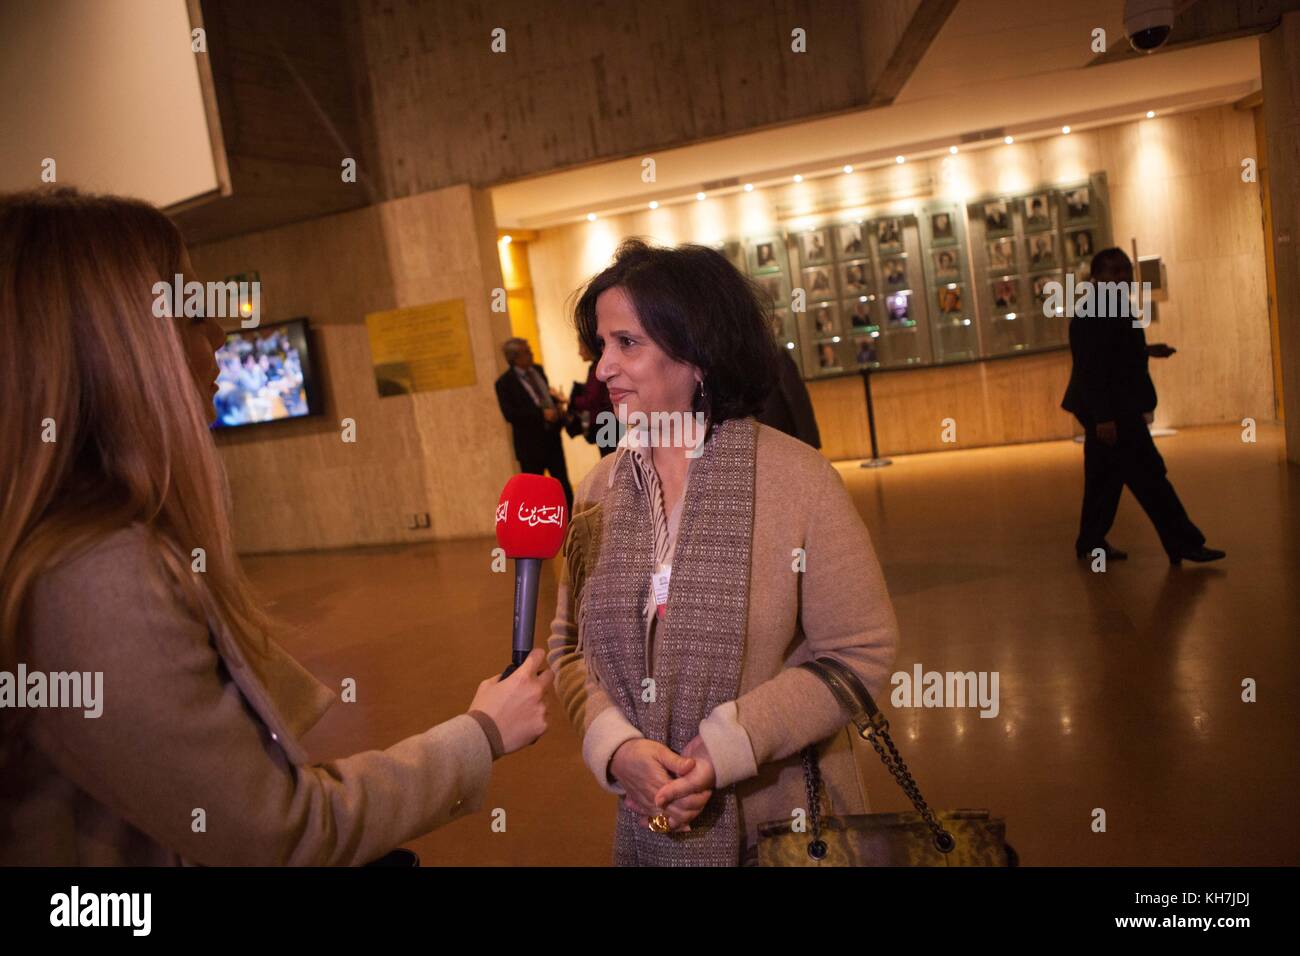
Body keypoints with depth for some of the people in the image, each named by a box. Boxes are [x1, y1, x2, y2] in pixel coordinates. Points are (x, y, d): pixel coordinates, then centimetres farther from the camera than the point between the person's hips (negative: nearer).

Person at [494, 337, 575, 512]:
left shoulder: (538, 370, 7)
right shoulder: (504, 383, -11)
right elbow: (509, 414, -20)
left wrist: (557, 404, 0)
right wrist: (541, 414, -23)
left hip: (552, 437, 6)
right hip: (530, 444, -6)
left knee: (564, 484, 11)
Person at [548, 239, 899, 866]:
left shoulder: (798, 479, -14)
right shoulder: (600, 490, -3)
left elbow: (861, 651, -13)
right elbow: (570, 646, 1)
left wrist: (726, 748, -20)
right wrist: (617, 748, -16)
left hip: (785, 820, -3)